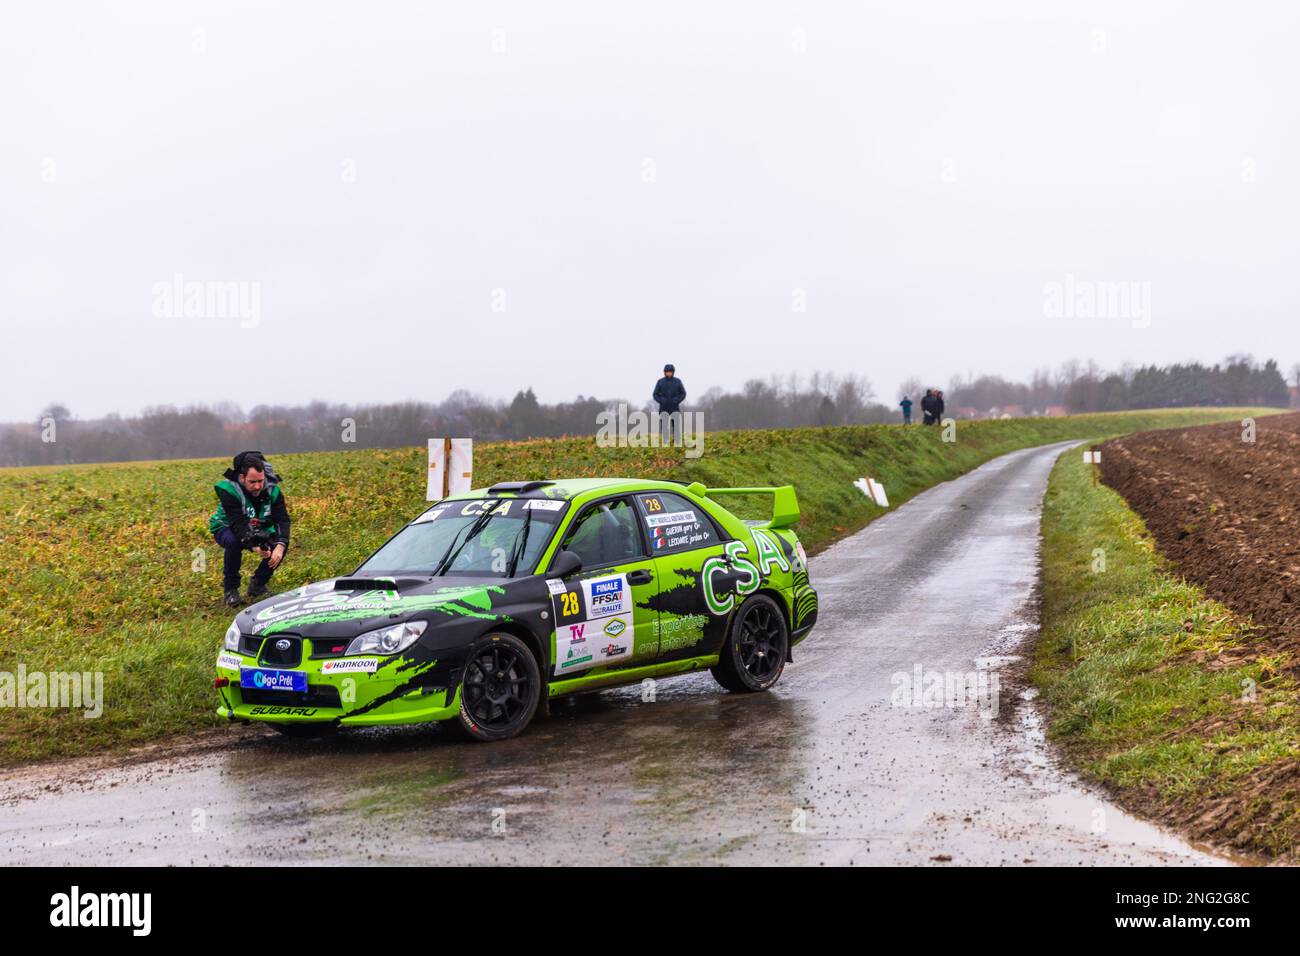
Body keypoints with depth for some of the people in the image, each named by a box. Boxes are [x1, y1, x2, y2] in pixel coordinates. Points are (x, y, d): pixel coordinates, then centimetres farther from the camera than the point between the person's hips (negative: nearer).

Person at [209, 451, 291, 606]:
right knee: (233, 542, -39)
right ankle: (230, 588, -17)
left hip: (258, 530, 4)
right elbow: (238, 524, -39)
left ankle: (258, 585, 0)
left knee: (280, 544, -24)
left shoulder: (272, 490, -18)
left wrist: (280, 546, -45)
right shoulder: (229, 491, -30)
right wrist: (253, 546, -55)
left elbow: (282, 519, -26)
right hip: (227, 529, -4)